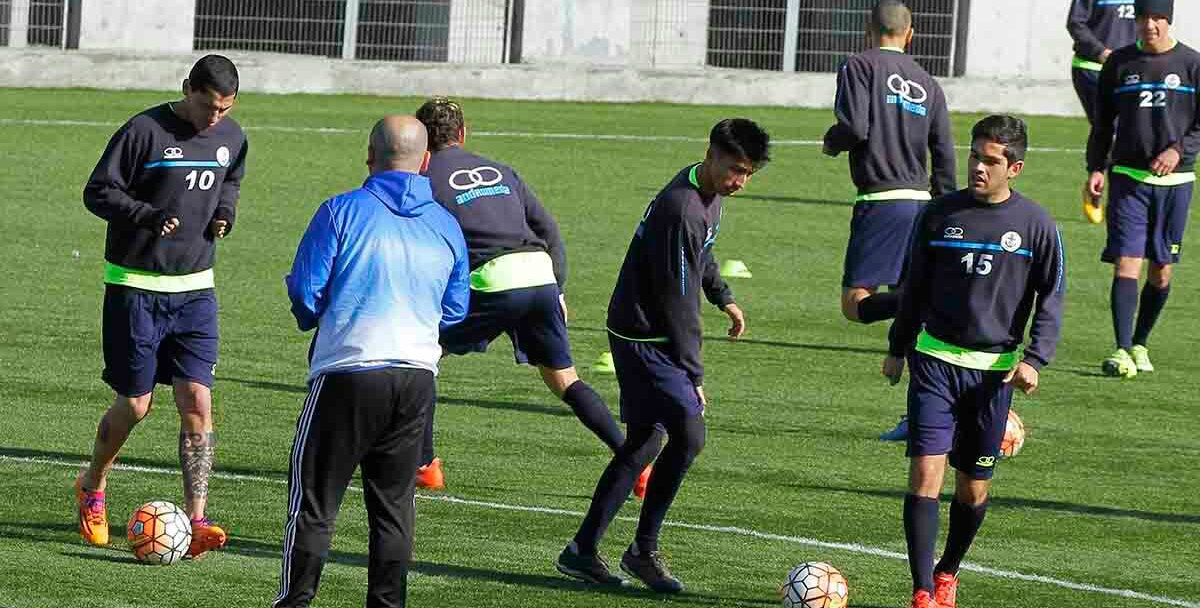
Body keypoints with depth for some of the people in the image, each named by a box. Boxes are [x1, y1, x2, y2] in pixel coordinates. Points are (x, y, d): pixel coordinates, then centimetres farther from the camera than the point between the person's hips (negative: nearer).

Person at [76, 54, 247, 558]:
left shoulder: (231, 138, 5)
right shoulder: (145, 131, -13)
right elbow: (98, 192, -10)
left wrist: (224, 212, 1)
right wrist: (148, 215, -26)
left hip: (195, 289, 4)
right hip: (135, 286, -4)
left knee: (197, 401, -8)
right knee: (135, 404, 3)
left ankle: (196, 521, -11)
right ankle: (91, 488, 31)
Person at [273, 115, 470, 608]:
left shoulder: (342, 211, -6)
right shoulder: (447, 226, 8)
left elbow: (304, 293, -6)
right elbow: (454, 311, 15)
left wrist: (313, 318, 16)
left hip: (349, 371, -4)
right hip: (417, 377, 4)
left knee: (313, 502, 3)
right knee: (393, 504, 11)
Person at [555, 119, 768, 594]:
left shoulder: (709, 192, 7)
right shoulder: (682, 210, -24)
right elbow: (678, 303, -21)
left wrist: (723, 297, 24)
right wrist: (694, 375, -17)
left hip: (650, 338, 10)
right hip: (643, 337, -10)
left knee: (643, 443, 12)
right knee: (688, 435, -17)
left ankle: (582, 551, 17)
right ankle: (643, 550, -6)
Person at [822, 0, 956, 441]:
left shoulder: (859, 67, -1)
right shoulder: (928, 84, 15)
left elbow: (854, 127, -15)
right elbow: (945, 156, 13)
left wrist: (831, 142, 8)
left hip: (880, 201, -6)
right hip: (919, 200, 6)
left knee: (855, 303, -6)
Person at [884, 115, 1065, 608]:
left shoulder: (1036, 225, -2)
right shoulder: (940, 214, 2)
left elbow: (1051, 299, 3)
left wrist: (1035, 359, -9)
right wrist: (898, 348, 14)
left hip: (994, 370, 0)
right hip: (935, 360, 0)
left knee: (974, 489, 7)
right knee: (926, 472, -13)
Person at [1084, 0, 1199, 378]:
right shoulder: (1119, 63, 6)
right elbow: (1103, 123, 12)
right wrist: (1095, 168, 2)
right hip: (1128, 177, 0)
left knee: (1162, 271, 6)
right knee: (1126, 263, -12)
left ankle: (1140, 345, 22)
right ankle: (1122, 351, -16)